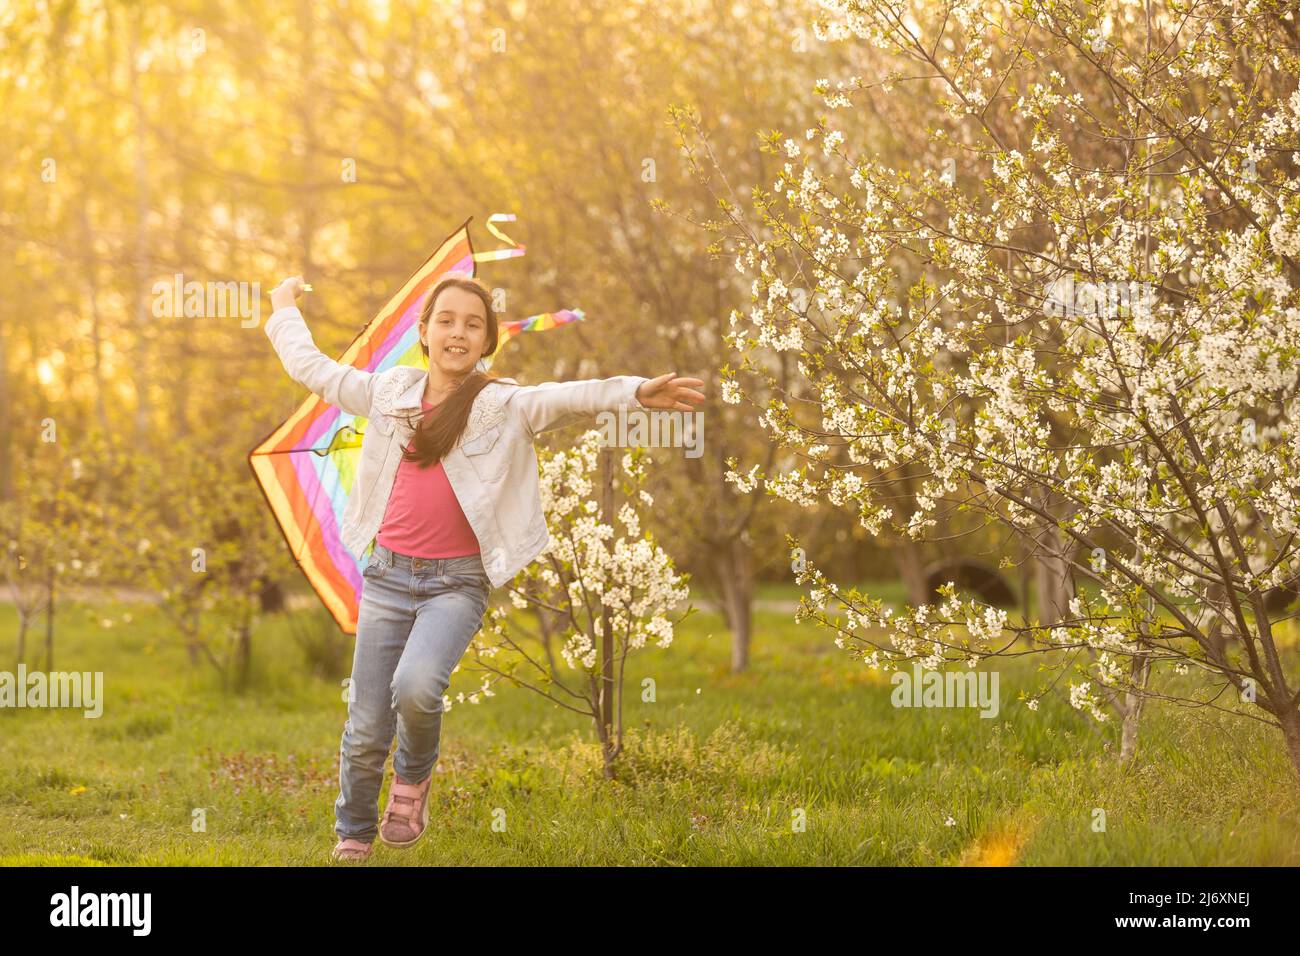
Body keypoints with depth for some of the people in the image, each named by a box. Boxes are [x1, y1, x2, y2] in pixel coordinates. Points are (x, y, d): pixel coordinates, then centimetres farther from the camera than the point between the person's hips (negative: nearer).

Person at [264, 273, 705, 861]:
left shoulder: (504, 406, -2)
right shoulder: (389, 392, 9)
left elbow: (566, 398, -19)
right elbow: (312, 368, 22)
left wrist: (634, 393, -36)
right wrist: (284, 312, 36)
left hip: (457, 582, -3)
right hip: (388, 575, 3)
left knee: (416, 687, -28)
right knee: (366, 730, 4)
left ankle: (414, 776, 5)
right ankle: (352, 841, 27)